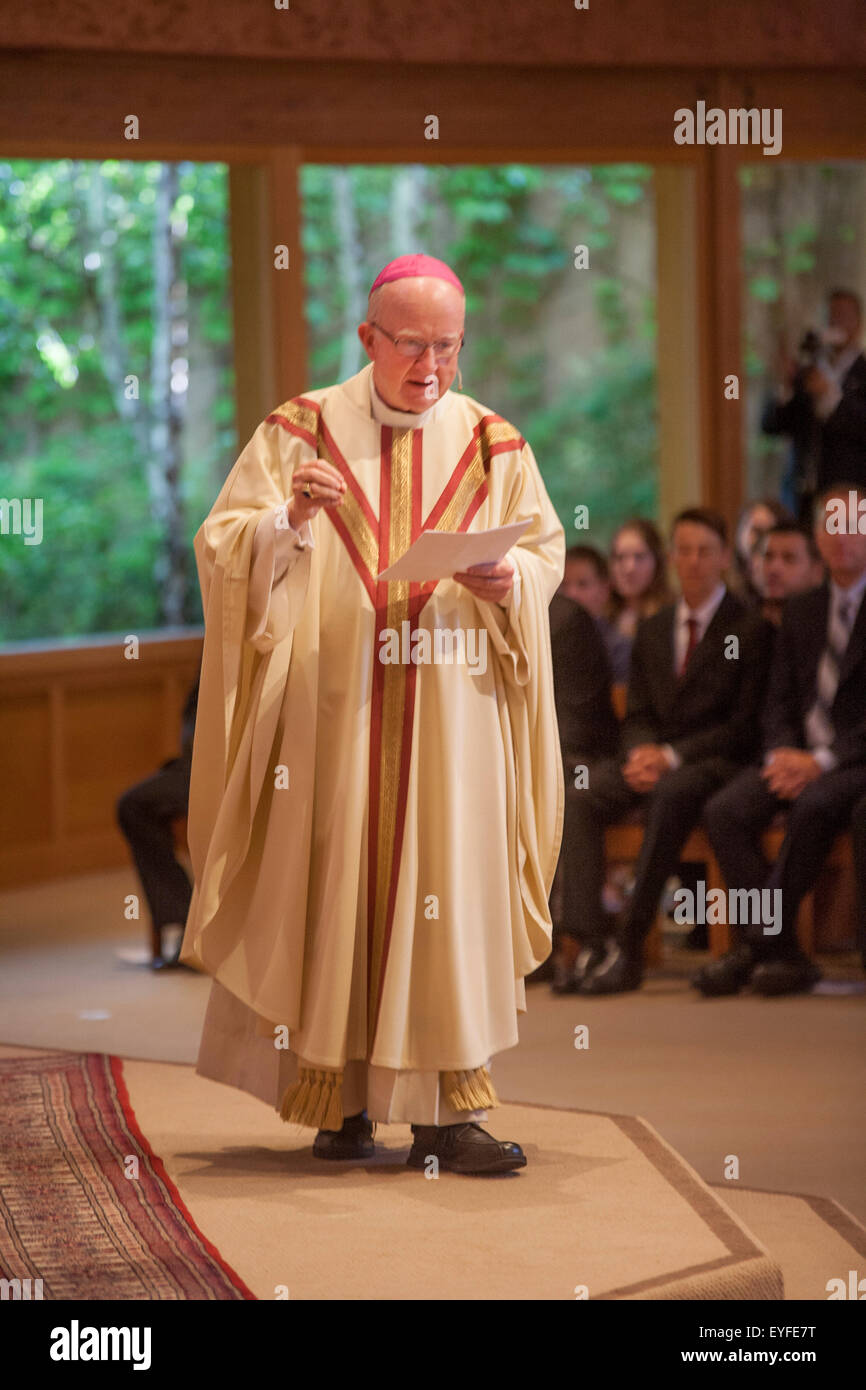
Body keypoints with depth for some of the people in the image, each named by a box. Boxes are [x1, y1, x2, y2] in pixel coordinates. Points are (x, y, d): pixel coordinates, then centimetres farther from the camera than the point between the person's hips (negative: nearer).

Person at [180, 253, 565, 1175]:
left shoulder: (491, 445, 8)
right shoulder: (299, 433, 3)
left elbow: (545, 549, 10)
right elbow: (222, 548, -2)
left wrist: (507, 580, -12)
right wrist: (287, 521, -22)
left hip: (453, 717, 1)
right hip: (329, 709, -1)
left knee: (448, 891, -3)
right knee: (334, 895, 1)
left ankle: (447, 1110, -3)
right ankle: (339, 1099, 10)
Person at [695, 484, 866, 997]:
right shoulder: (802, 610, 18)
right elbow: (780, 700, 14)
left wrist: (822, 761, -18)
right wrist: (783, 754, -7)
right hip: (798, 757, 6)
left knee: (814, 804, -37)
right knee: (725, 811, -22)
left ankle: (759, 941, -24)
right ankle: (784, 955, -22)